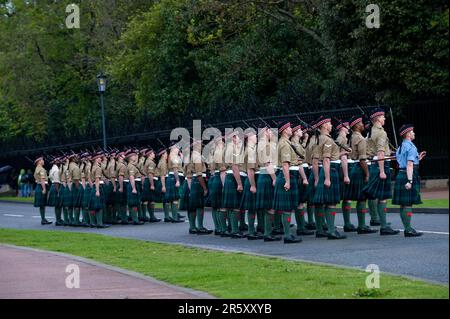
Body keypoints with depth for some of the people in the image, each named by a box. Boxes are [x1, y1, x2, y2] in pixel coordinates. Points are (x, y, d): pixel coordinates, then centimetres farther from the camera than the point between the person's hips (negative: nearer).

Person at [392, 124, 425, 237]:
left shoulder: (400, 147, 15)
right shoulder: (411, 147, -12)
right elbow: (410, 165, -20)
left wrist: (418, 158, 23)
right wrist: (410, 181, -24)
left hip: (400, 174, 9)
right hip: (409, 176, -9)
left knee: (403, 204, 10)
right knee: (408, 204, -7)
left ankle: (407, 229, 16)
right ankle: (408, 230, -7)